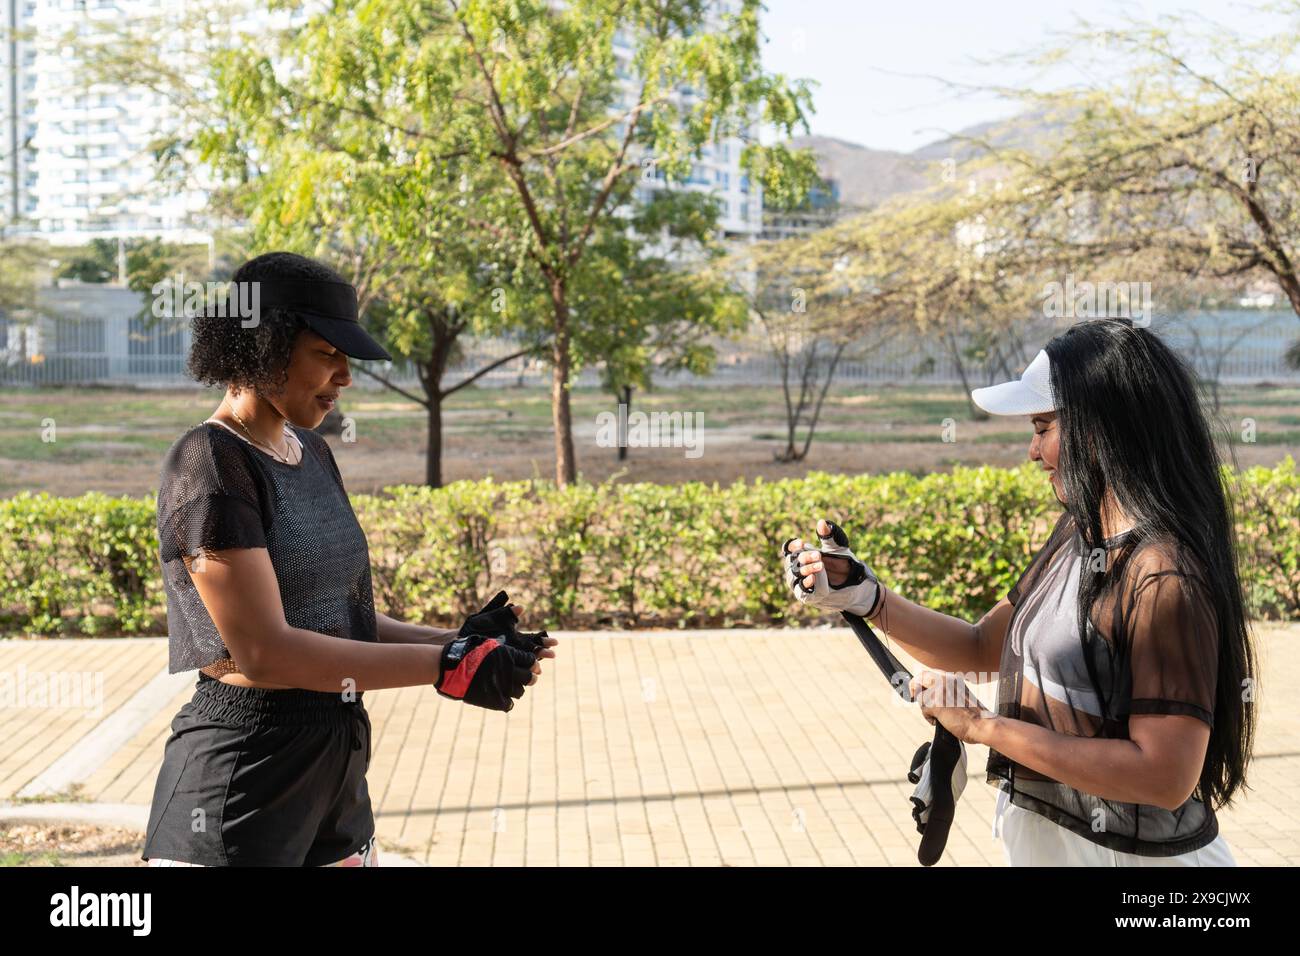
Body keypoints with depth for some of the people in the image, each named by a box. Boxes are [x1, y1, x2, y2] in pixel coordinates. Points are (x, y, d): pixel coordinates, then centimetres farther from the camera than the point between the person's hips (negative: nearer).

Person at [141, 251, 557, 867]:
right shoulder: (210, 463, -15)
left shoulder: (311, 453, 10)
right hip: (244, 774, -7)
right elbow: (263, 650, -21)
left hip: (339, 765, 7)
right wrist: (445, 666, -20)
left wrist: (458, 641, -4)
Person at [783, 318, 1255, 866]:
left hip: (1127, 855, -8)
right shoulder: (1078, 534, 3)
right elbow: (983, 649, 10)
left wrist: (982, 726, -24)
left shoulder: (1164, 578, -24)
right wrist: (862, 594, -2)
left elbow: (1166, 776, -28)